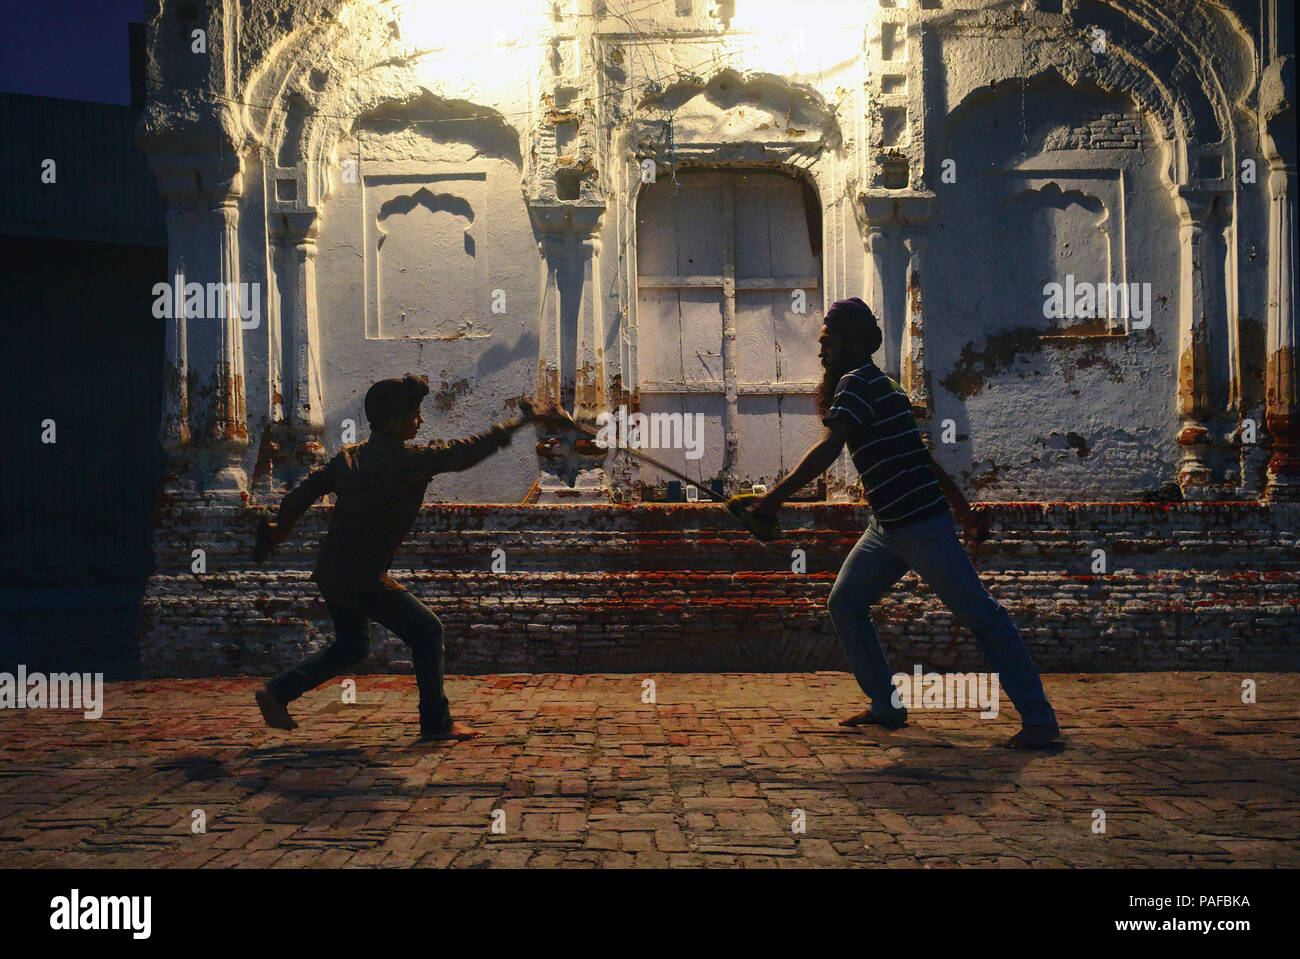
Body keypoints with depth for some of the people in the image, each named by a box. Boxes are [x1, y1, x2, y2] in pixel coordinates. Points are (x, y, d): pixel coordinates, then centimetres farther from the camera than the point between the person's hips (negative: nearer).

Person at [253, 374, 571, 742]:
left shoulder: (351, 454, 6)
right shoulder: (407, 460, -17)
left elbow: (306, 489, 10)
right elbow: (465, 452, -14)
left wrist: (281, 526, 27)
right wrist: (521, 422, -7)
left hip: (330, 571, 9)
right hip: (363, 578, -9)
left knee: (351, 646, 24)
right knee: (426, 630, 1)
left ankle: (277, 693, 27)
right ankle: (436, 722, 6)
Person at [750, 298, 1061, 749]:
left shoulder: (857, 381, -12)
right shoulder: (877, 386, 19)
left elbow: (827, 451, -24)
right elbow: (925, 457, 20)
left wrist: (774, 498, -20)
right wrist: (965, 512, 22)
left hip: (921, 522, -10)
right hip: (886, 527, 10)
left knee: (981, 615, -5)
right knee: (845, 604, 9)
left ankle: (1039, 718, 0)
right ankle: (887, 707, 15)